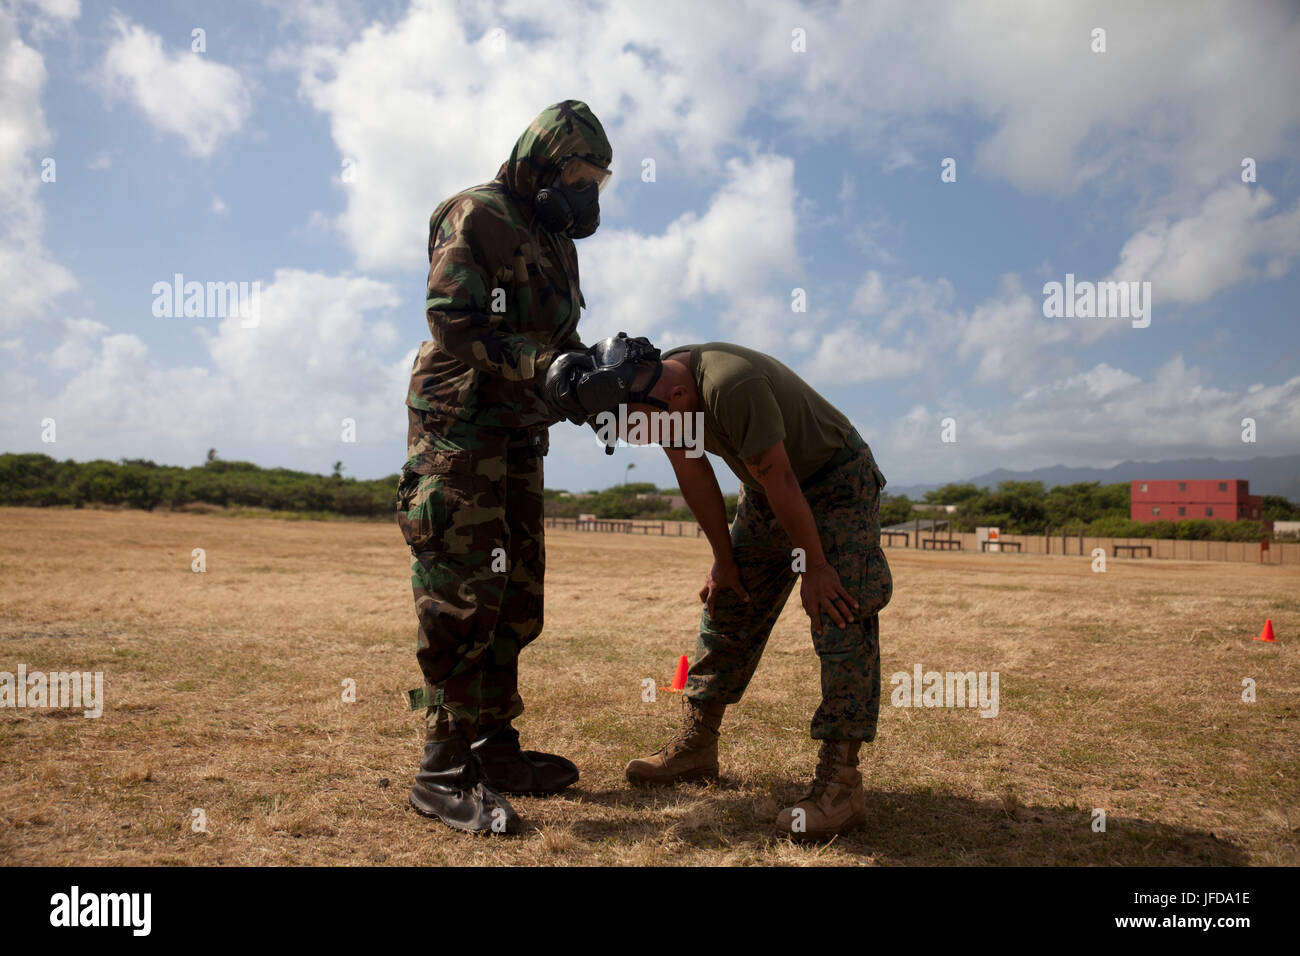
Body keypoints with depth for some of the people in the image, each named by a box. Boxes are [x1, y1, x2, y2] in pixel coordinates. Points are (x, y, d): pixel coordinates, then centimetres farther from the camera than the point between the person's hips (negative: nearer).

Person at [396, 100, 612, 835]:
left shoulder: (555, 243, 20)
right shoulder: (476, 215, -6)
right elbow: (454, 320, -18)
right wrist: (546, 366, -27)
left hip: (518, 436, 9)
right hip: (459, 428, -9)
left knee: (516, 600, 9)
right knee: (463, 598, -11)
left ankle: (493, 748, 18)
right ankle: (445, 773, -4)